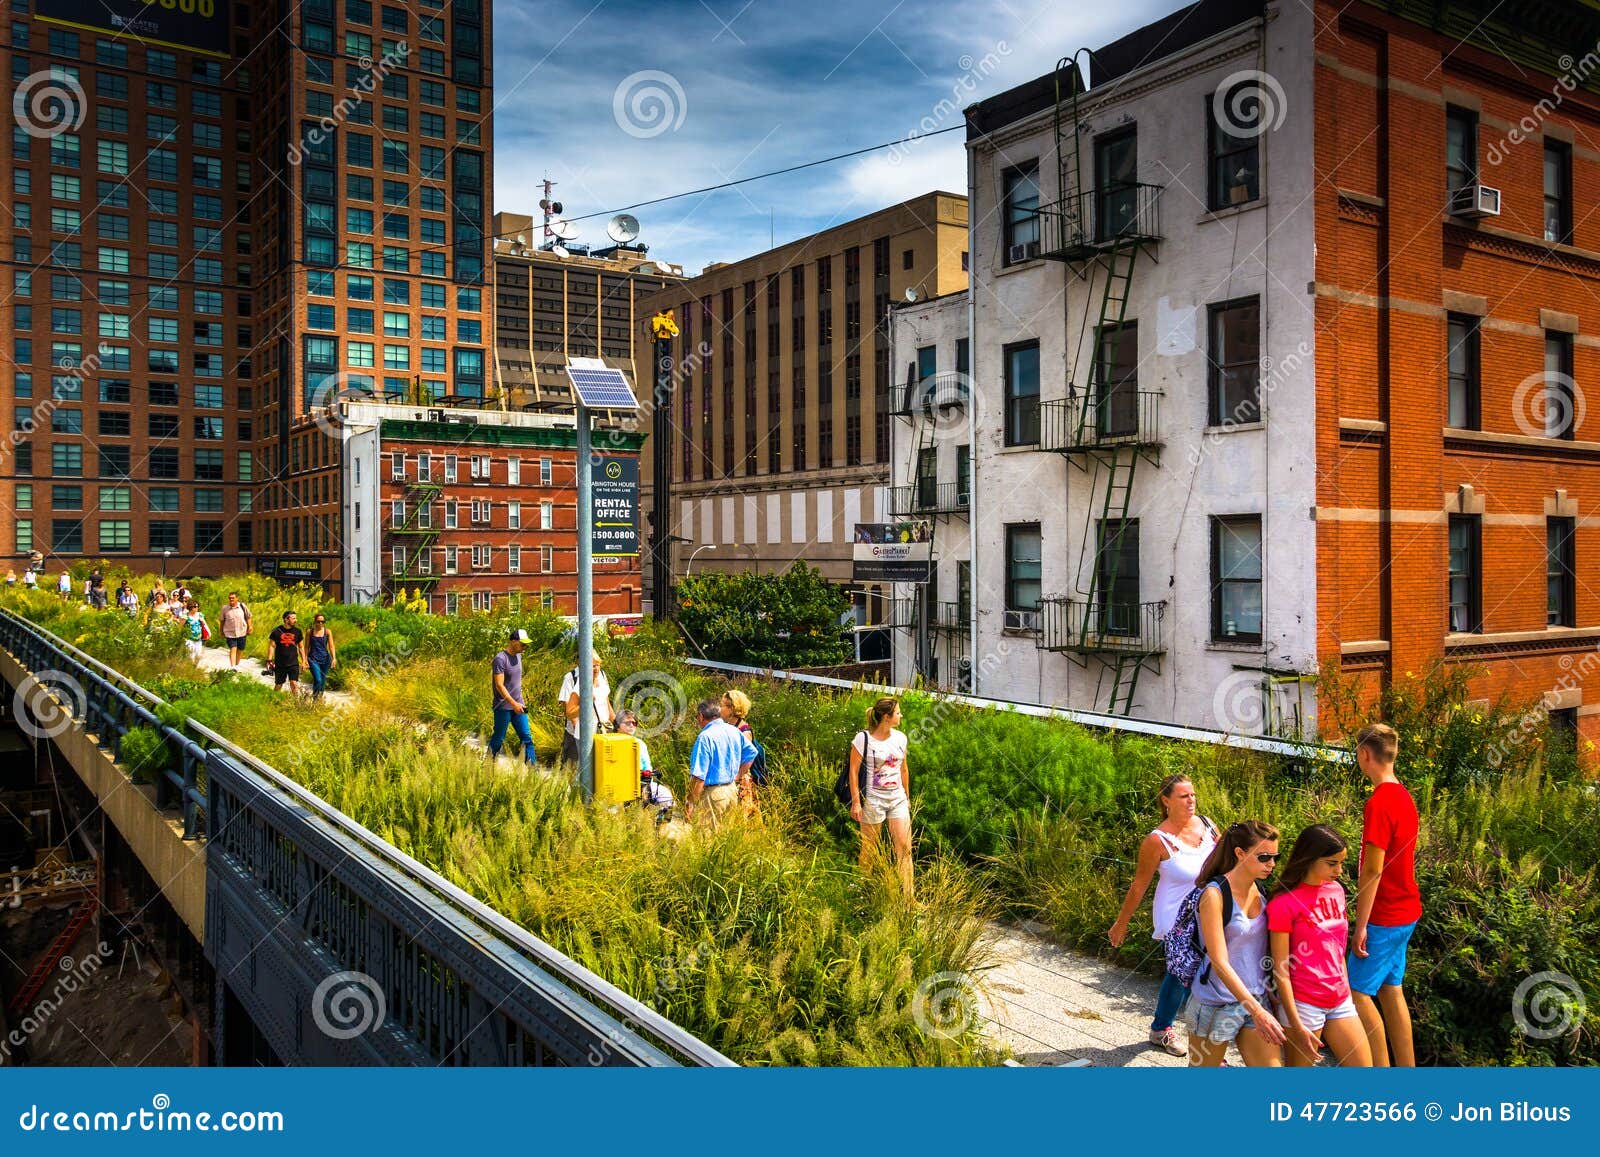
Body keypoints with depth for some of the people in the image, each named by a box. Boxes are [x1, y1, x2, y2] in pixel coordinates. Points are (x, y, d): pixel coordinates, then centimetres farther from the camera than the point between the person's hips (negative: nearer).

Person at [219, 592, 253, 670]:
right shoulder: (225, 609, -5)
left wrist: (250, 627, 1)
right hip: (230, 633, -2)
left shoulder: (242, 606, -5)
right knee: (233, 649, -14)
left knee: (240, 650, 12)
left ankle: (236, 665, 30)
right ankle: (232, 667, -20)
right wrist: (221, 631, 13)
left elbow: (248, 617, 7)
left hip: (242, 633, 2)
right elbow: (222, 620, 8)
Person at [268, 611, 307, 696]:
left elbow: (301, 647, 11)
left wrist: (303, 661, 8)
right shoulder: (276, 631, -4)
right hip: (280, 664, -1)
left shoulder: (297, 631, 3)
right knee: (278, 685, 10)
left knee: (294, 684, -11)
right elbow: (272, 646, -1)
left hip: (293, 664, 1)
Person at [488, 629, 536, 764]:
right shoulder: (500, 659, -16)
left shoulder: (518, 656, 8)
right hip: (503, 706, -7)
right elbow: (499, 685, -20)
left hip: (518, 705, 7)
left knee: (527, 737, 3)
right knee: (498, 739, 4)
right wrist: (514, 704, -26)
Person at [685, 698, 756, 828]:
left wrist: (691, 802, -13)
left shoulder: (705, 737, -16)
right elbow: (751, 752, 17)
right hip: (732, 789, 7)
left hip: (713, 793, -7)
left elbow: (698, 775, -18)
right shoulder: (734, 731, 6)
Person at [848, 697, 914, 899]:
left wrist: (907, 796, 19)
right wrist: (856, 802, -11)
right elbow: (853, 771, -8)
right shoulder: (863, 739, -11)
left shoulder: (900, 738, 6)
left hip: (898, 799, 5)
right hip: (873, 800, -5)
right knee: (869, 850, 4)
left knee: (904, 846, -2)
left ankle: (908, 897, 0)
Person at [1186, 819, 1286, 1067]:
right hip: (1217, 1004, -6)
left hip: (1256, 998, 6)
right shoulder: (1214, 894, -18)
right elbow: (1219, 961, -20)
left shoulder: (1260, 890, 2)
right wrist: (1256, 1010, -24)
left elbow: (1261, 947, 11)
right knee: (1204, 1066, 9)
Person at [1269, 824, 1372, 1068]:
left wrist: (1347, 992, 16)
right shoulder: (1284, 903, -15)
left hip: (1340, 1002, 7)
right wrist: (1295, 1025, -15)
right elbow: (1280, 968, -14)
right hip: (1303, 1004, -7)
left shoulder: (1336, 890, 5)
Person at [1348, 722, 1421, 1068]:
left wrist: (1361, 925, -17)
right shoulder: (1404, 796, 8)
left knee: (1358, 993, -1)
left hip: (1384, 918, -9)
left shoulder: (1378, 803, -21)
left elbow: (1373, 870, -22)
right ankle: (1407, 1069, 21)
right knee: (1391, 989, 15)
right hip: (1406, 912, 9)